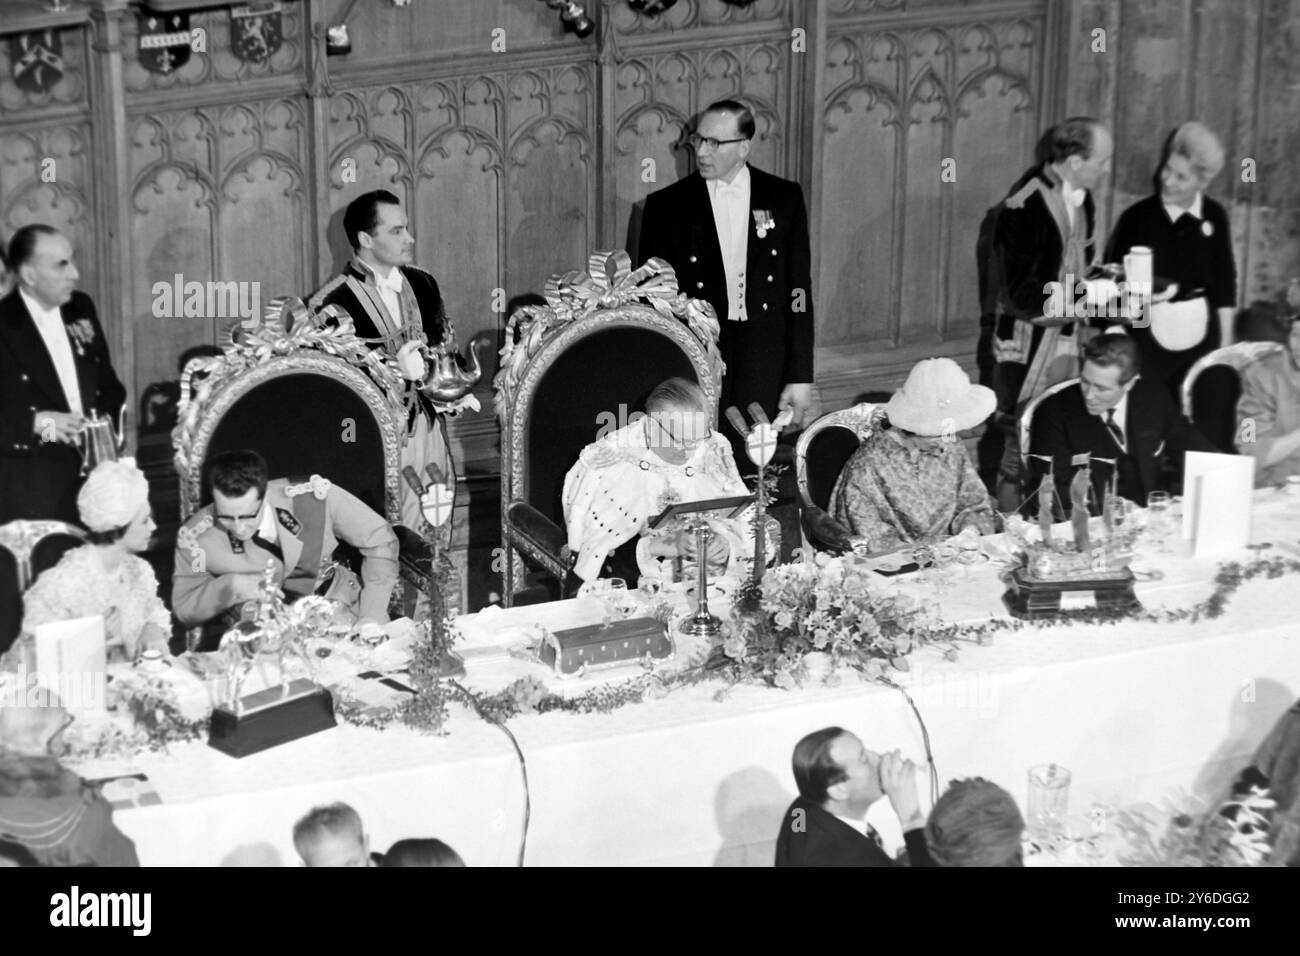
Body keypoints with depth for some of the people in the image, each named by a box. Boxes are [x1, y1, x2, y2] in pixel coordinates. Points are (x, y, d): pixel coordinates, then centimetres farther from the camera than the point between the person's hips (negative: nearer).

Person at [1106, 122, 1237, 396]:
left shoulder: (1214, 217, 3)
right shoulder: (1137, 217, -4)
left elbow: (1224, 282, 11)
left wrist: (1226, 344, 10)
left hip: (1199, 335, 2)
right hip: (1147, 335, -2)